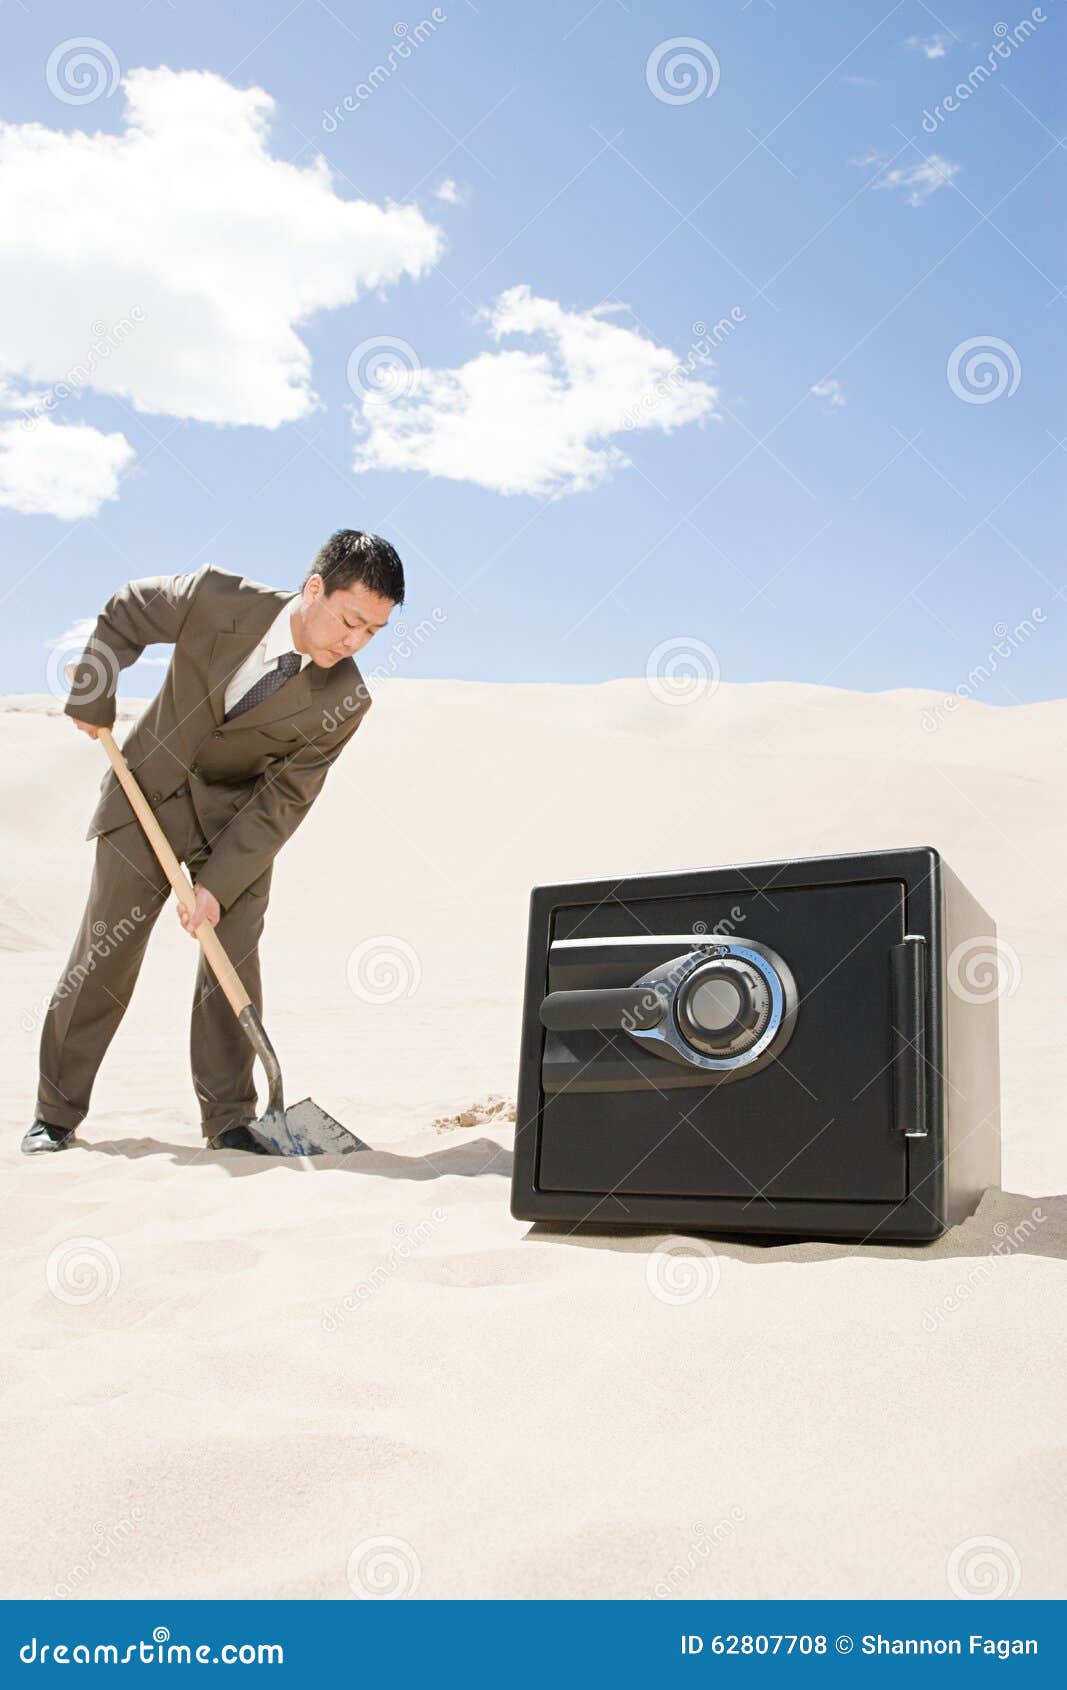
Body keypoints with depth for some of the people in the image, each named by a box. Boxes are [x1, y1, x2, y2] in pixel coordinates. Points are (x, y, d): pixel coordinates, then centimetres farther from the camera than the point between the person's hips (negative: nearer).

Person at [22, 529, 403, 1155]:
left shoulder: (345, 700, -20)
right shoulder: (216, 598, -22)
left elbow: (283, 802, -16)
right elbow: (122, 615, -2)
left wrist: (217, 884, -21)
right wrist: (93, 701, 1)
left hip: (238, 819, 0)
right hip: (146, 796, 0)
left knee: (233, 959, -8)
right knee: (103, 956, 1)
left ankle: (229, 1117, 6)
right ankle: (56, 1115, 13)